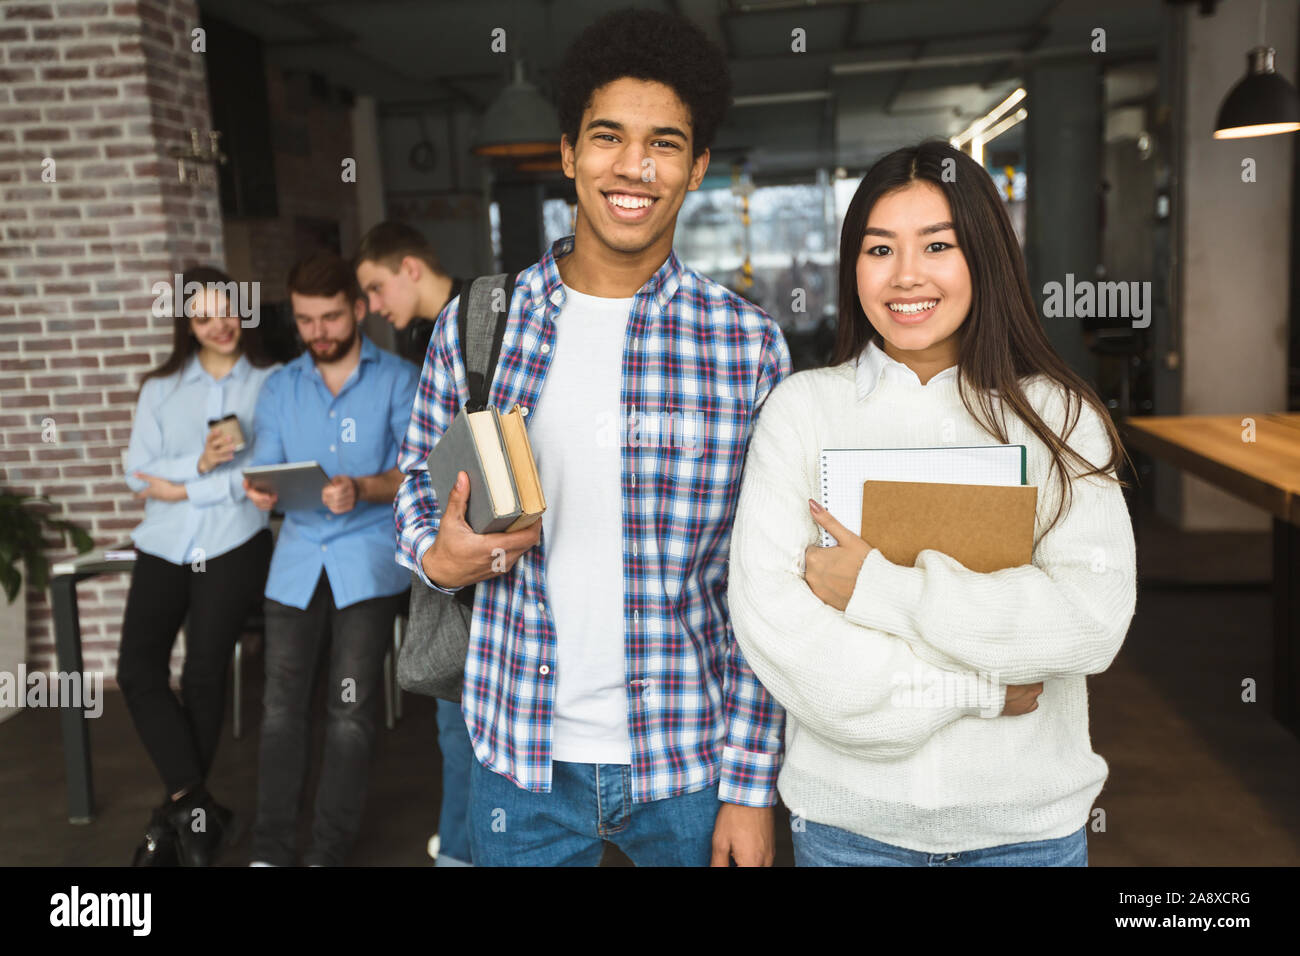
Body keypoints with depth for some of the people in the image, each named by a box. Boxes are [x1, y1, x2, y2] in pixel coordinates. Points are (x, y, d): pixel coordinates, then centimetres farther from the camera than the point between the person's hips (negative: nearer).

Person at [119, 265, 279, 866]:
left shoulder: (271, 383, 4)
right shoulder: (160, 388, 16)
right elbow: (137, 473, 5)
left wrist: (185, 489, -6)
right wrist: (201, 464, -12)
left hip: (234, 544, -3)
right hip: (164, 547, 4)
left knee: (202, 674, -9)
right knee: (137, 670, -11)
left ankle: (178, 814, 9)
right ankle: (196, 808, -2)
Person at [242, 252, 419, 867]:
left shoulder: (397, 380, 3)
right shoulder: (279, 389, 15)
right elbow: (266, 468, 9)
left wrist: (362, 489, -26)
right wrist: (260, 490, -15)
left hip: (368, 556, -3)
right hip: (298, 557, 3)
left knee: (351, 710, -6)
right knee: (282, 705, 0)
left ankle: (329, 850, 5)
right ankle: (270, 849, 8)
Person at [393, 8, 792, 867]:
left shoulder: (749, 347, -7)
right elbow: (419, 484, 11)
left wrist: (751, 783, -7)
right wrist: (439, 556, -12)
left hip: (689, 762, -1)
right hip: (520, 759, 2)